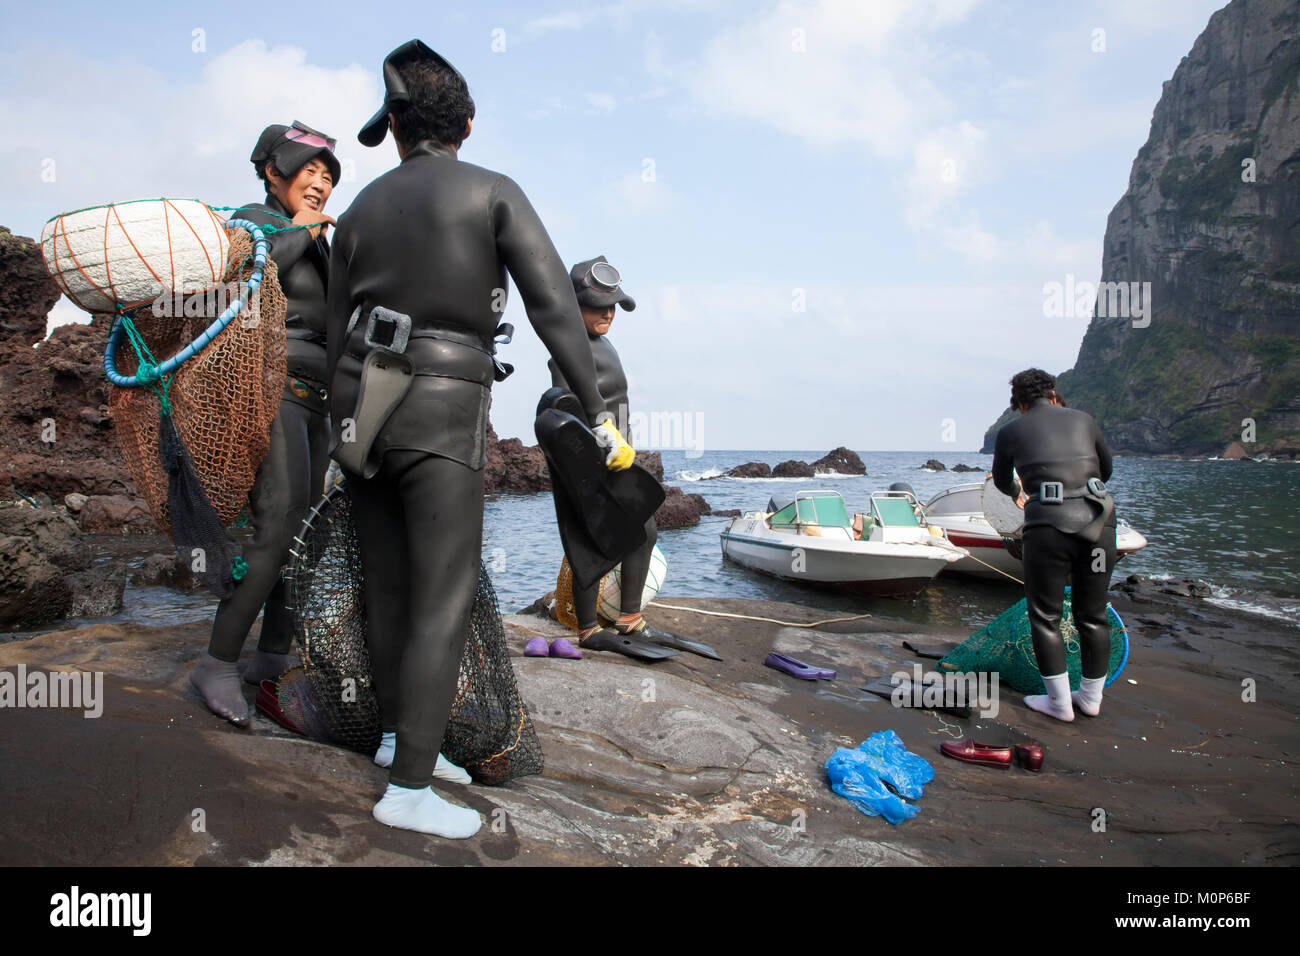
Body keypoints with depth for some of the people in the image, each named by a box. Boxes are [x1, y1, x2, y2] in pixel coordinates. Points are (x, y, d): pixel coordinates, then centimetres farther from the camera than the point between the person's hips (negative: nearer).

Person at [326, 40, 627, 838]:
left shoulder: (359, 213, 11)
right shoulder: (496, 193, -3)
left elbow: (339, 338, 14)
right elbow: (554, 305, -14)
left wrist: (345, 433, 23)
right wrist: (597, 408, -10)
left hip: (365, 412, 6)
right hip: (441, 420, -6)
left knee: (391, 584, 16)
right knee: (446, 602, -7)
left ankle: (400, 732, 28)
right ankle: (410, 790, -9)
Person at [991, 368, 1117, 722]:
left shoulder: (1010, 432, 11)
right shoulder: (1083, 419, 16)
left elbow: (1002, 480, 30)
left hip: (1048, 524, -3)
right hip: (1098, 521, 3)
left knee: (1045, 616, 11)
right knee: (1093, 616, 16)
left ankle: (1060, 703, 14)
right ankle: (1091, 697, 28)